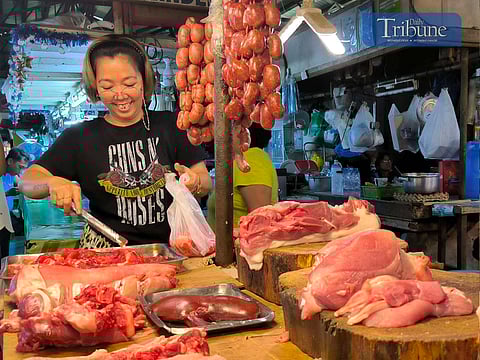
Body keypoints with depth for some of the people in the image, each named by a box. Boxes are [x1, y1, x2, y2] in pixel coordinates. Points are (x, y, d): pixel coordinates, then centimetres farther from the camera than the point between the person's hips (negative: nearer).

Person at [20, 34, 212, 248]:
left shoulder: (172, 125, 5)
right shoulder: (80, 137, 7)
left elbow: (206, 183, 6)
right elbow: (27, 182, 4)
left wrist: (194, 183, -17)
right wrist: (53, 183, -19)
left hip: (169, 247, 1)